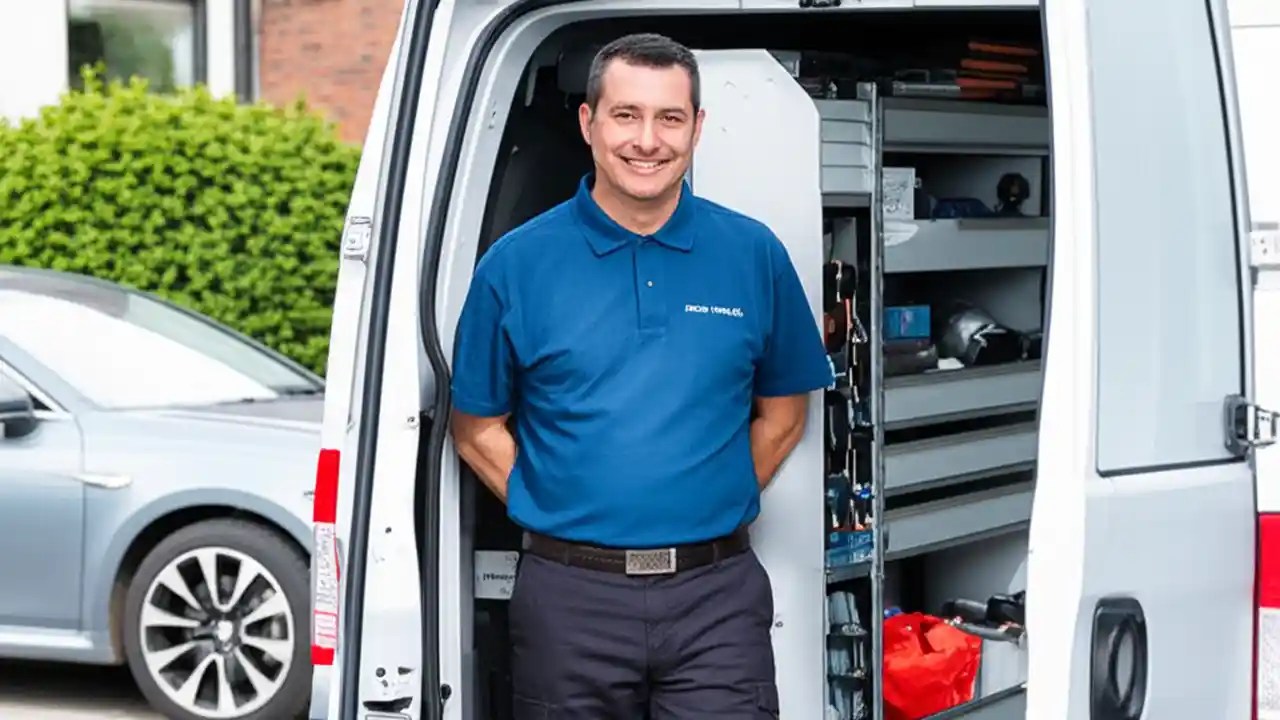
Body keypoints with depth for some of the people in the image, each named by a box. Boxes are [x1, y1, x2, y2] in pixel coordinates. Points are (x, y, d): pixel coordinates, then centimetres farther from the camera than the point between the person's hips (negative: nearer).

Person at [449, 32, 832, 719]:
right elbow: (478, 430, 7)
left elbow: (781, 414, 13)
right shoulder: (516, 263, 0)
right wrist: (563, 513, -2)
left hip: (717, 594, 0)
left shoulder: (754, 255, 3)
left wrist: (711, 505, 4)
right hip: (570, 597, 0)